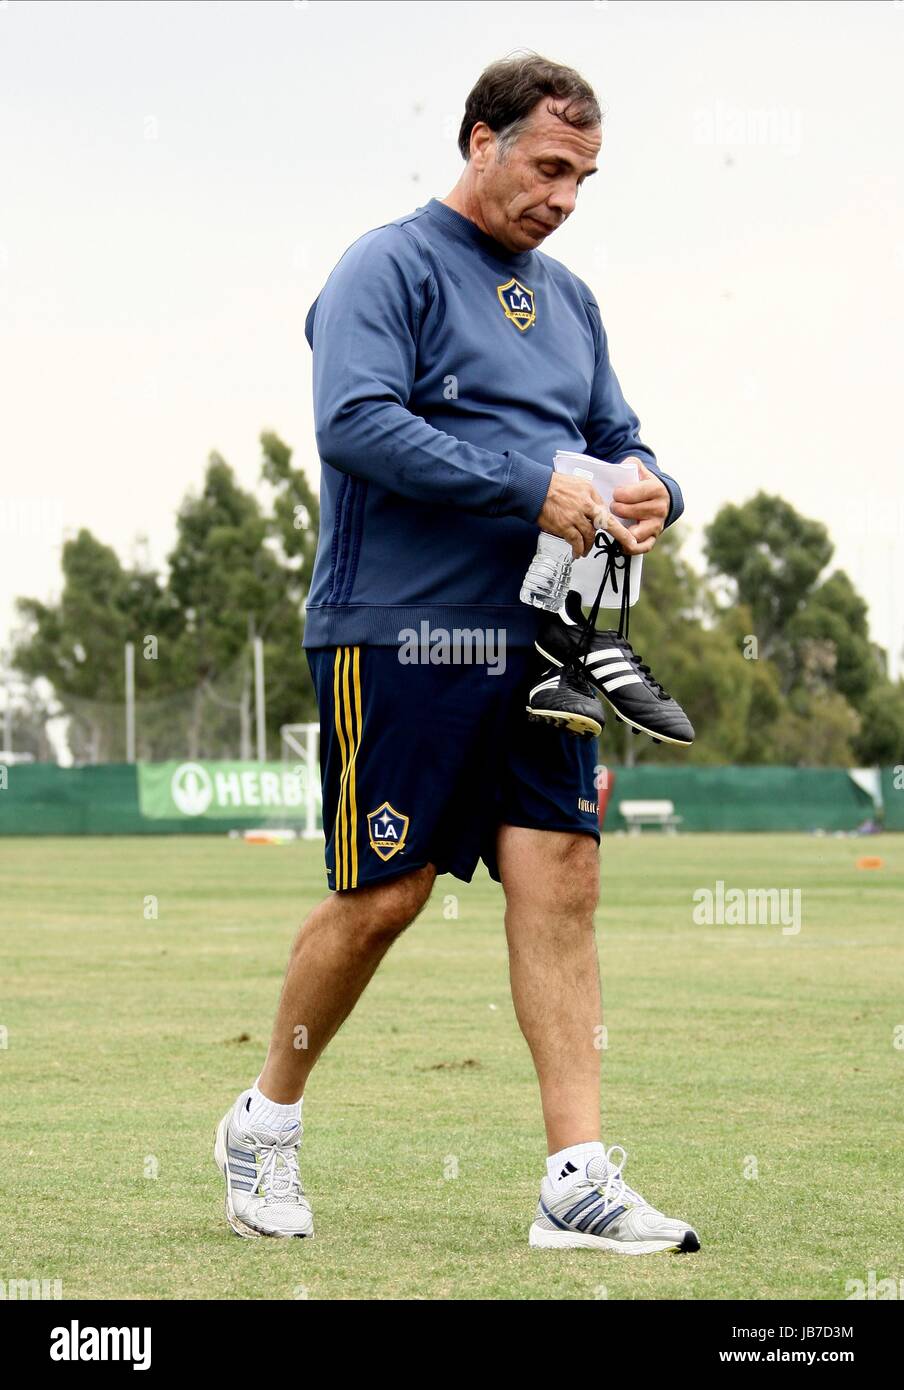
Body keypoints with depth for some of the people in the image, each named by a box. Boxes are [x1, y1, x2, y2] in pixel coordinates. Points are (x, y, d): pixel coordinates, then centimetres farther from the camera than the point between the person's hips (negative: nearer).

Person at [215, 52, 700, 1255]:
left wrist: (649, 492, -3)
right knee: (384, 896, -3)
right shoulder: (388, 269, -5)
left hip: (531, 641, 7)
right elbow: (355, 425, -19)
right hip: (397, 637, -7)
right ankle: (266, 1123, 18)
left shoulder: (566, 299, 19)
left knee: (559, 879, -3)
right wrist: (533, 492, -21)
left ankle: (579, 1177, -5)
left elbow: (615, 438, 22)